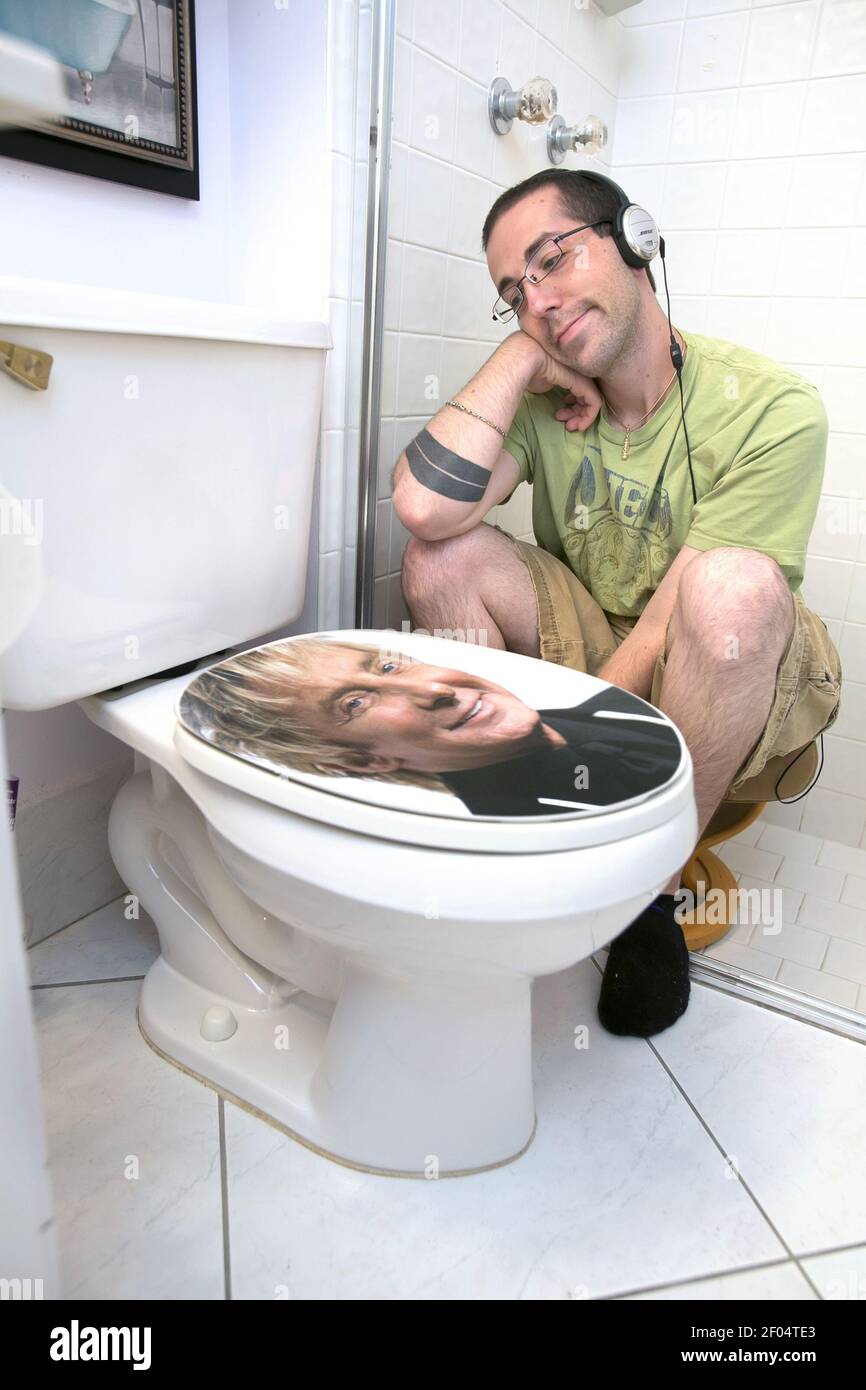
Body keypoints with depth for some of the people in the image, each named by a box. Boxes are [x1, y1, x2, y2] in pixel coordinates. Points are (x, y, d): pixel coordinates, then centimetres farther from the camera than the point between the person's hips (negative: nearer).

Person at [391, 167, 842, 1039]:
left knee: (734, 584, -36)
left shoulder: (770, 411, -18)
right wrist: (520, 354, -19)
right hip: (581, 644, 3)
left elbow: (675, 623, -23)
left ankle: (654, 885, -15)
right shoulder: (540, 401, -5)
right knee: (444, 556, -18)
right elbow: (423, 507, -24)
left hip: (721, 685, -3)